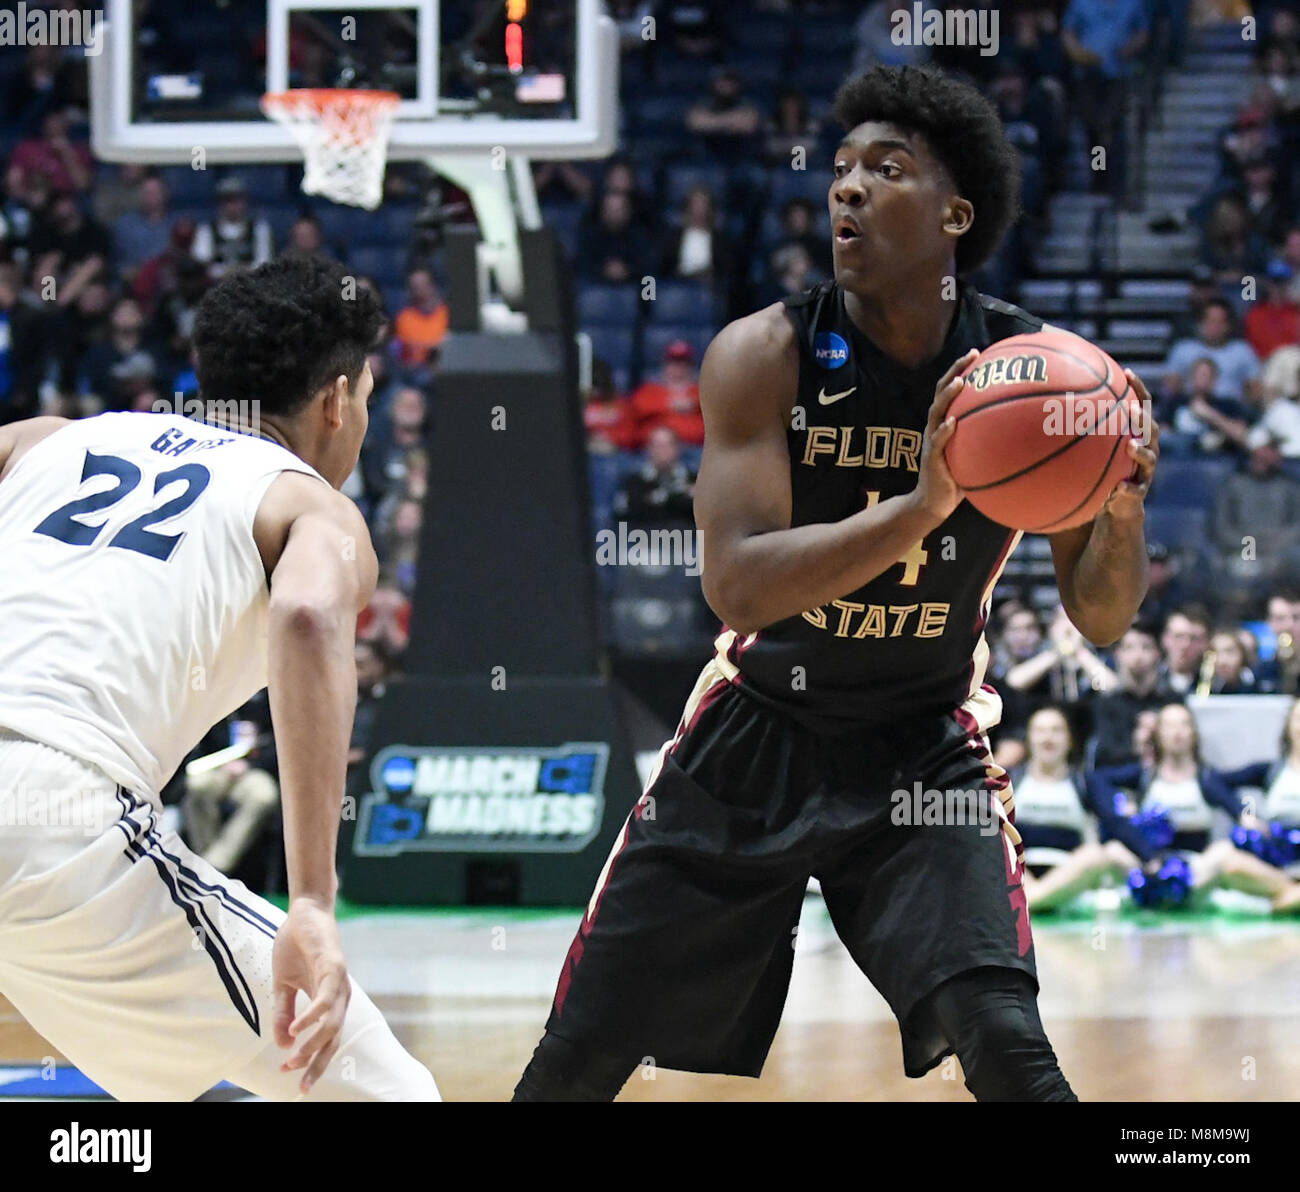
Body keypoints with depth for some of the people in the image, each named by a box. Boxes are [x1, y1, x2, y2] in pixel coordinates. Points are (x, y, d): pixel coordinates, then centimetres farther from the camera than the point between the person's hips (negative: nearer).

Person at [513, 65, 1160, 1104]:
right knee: (581, 1056, 5)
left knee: (1002, 1037, -23)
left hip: (924, 749, 0)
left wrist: (1123, 511, -29)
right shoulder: (764, 355, -16)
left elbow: (1099, 619, -7)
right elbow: (739, 585, -27)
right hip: (757, 739, 0)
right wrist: (919, 509, -40)